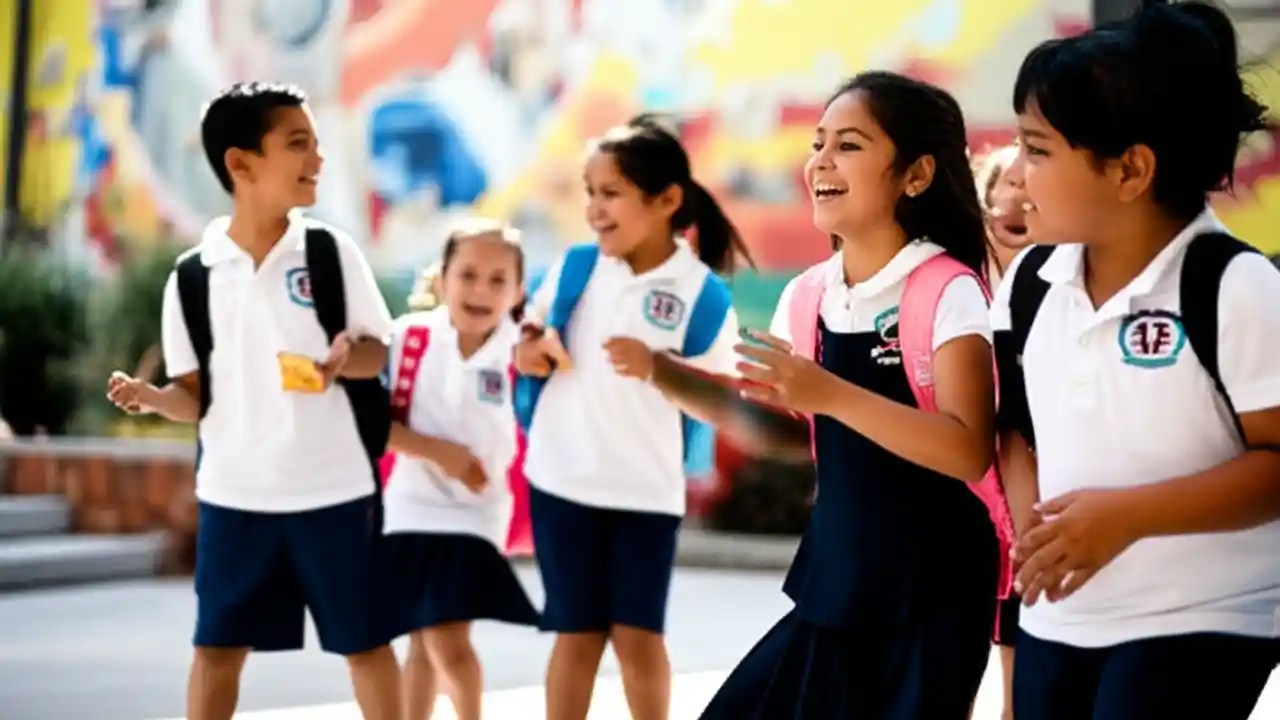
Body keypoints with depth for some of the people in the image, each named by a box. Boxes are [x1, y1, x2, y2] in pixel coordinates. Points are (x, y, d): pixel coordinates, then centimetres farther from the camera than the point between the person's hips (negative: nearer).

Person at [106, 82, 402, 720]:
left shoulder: (330, 251, -3)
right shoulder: (191, 277, -2)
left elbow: (374, 350, 1)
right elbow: (197, 397, 3)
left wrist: (345, 358, -21)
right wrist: (152, 397, -18)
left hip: (334, 489, 0)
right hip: (234, 494, 1)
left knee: (365, 639, 7)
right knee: (216, 646, 4)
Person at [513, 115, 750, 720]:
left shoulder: (703, 294, -10)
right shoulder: (575, 267, -1)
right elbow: (534, 334, 14)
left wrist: (656, 369, -22)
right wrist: (528, 351, -8)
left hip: (647, 490, -2)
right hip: (562, 481, 2)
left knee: (639, 635, 1)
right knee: (577, 634, 8)